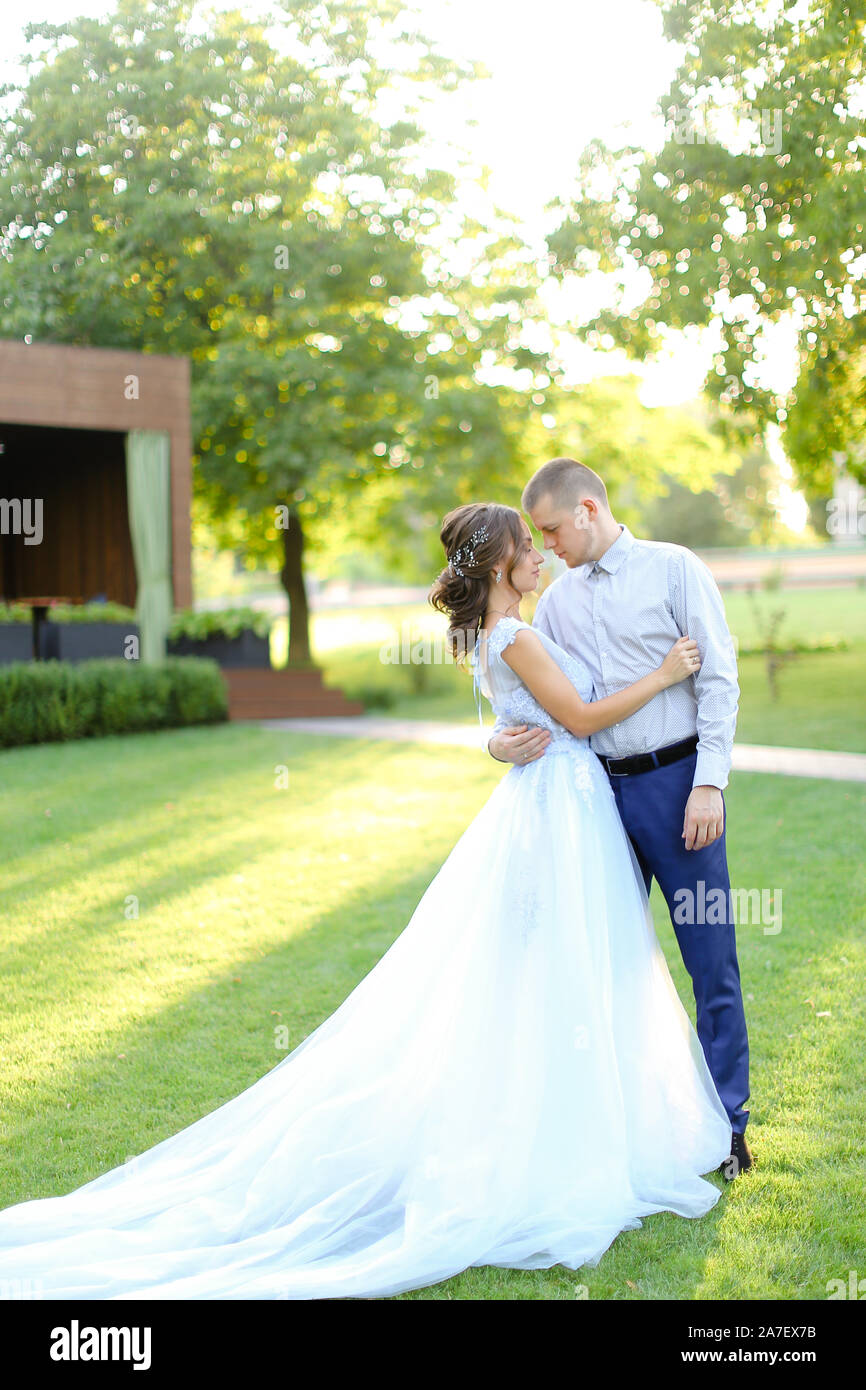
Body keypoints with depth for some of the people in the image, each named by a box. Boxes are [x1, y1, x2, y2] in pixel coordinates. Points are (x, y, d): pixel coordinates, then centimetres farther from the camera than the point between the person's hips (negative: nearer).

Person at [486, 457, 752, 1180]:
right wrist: (502, 741, -8)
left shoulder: (675, 570, -1)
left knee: (711, 959, -1)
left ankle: (725, 1127, 10)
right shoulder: (558, 599, 12)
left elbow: (719, 680, -5)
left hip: (676, 782, -5)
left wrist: (709, 783, -13)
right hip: (601, 789, 5)